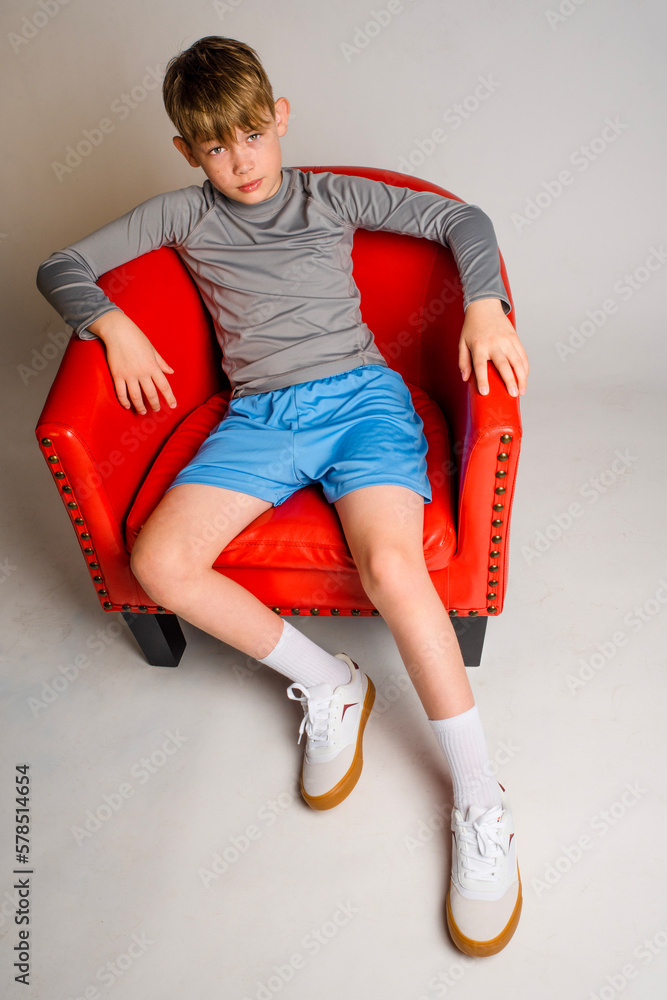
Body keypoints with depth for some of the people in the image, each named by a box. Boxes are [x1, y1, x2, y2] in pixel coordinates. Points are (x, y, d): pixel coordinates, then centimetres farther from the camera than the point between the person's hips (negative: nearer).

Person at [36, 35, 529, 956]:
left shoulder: (332, 196, 15)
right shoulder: (183, 216, 17)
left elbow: (462, 219, 14)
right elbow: (61, 268, 16)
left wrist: (485, 304, -4)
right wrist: (113, 324, -4)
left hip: (361, 395, -2)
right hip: (259, 418, 3)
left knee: (392, 564, -29)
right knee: (160, 563, -21)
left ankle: (480, 807, -12)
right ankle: (327, 683, -1)